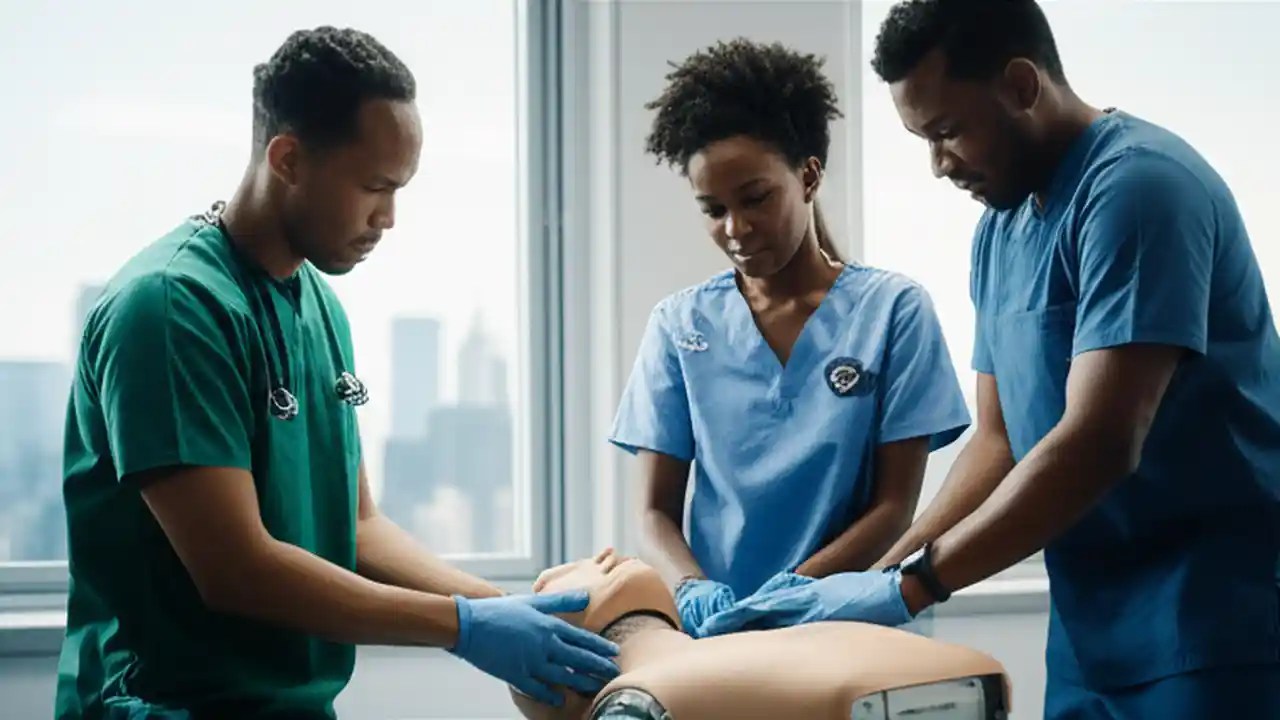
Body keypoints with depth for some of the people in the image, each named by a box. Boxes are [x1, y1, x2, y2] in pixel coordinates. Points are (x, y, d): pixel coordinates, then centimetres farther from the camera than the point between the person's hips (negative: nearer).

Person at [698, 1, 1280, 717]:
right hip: (1093, 623, 8)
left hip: (1214, 616, -7)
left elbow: (1099, 444, -24)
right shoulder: (1000, 227, 10)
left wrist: (908, 585, -21)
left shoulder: (1137, 185, -16)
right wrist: (881, 578, -2)